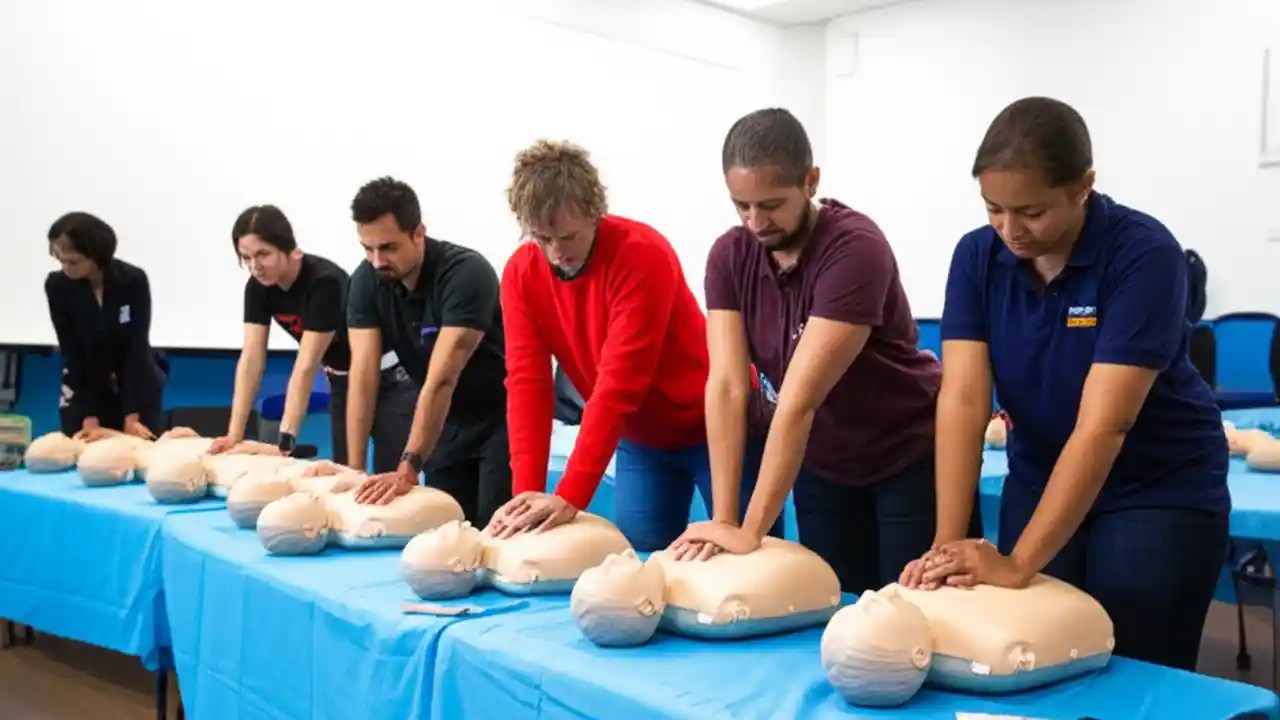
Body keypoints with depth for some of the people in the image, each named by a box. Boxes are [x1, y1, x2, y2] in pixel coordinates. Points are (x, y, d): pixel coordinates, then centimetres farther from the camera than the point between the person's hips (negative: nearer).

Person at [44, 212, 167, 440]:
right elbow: (72, 353, -16)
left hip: (138, 385, -1)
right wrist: (89, 419, -22)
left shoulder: (134, 281, -21)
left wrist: (131, 417, -23)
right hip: (84, 386, 1)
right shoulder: (57, 286, -17)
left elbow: (138, 346, -20)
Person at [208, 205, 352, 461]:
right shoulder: (258, 286, -10)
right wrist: (234, 436, -19)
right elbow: (251, 360, -13)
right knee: (344, 465, 7)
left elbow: (306, 368, -32)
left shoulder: (323, 282, -30)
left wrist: (286, 439, -33)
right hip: (340, 378, 6)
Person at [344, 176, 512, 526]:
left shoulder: (466, 273, -28)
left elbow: (441, 380, -35)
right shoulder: (366, 281, -12)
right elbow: (363, 376, -16)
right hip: (445, 422, 5)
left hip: (500, 417, -5)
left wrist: (407, 470, -40)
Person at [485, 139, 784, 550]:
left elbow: (619, 383, -31)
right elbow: (527, 381, -14)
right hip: (640, 440, 5)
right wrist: (526, 491, -25)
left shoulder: (642, 255, -26)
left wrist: (571, 496, -35)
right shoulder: (521, 273, -9)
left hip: (710, 426, -5)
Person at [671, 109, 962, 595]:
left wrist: (752, 532, -33)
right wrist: (723, 517, -24)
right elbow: (727, 385, -17)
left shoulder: (855, 248, -27)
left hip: (909, 460, -4)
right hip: (821, 466, 5)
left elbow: (800, 398, -32)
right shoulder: (728, 256, -10)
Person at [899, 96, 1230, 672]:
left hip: (1161, 489, -3)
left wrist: (1019, 564, -35)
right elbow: (962, 400, -18)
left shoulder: (1144, 253, -23)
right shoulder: (977, 256, -10)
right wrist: (948, 544, -28)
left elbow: (1102, 426, -29)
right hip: (1040, 481, 4)